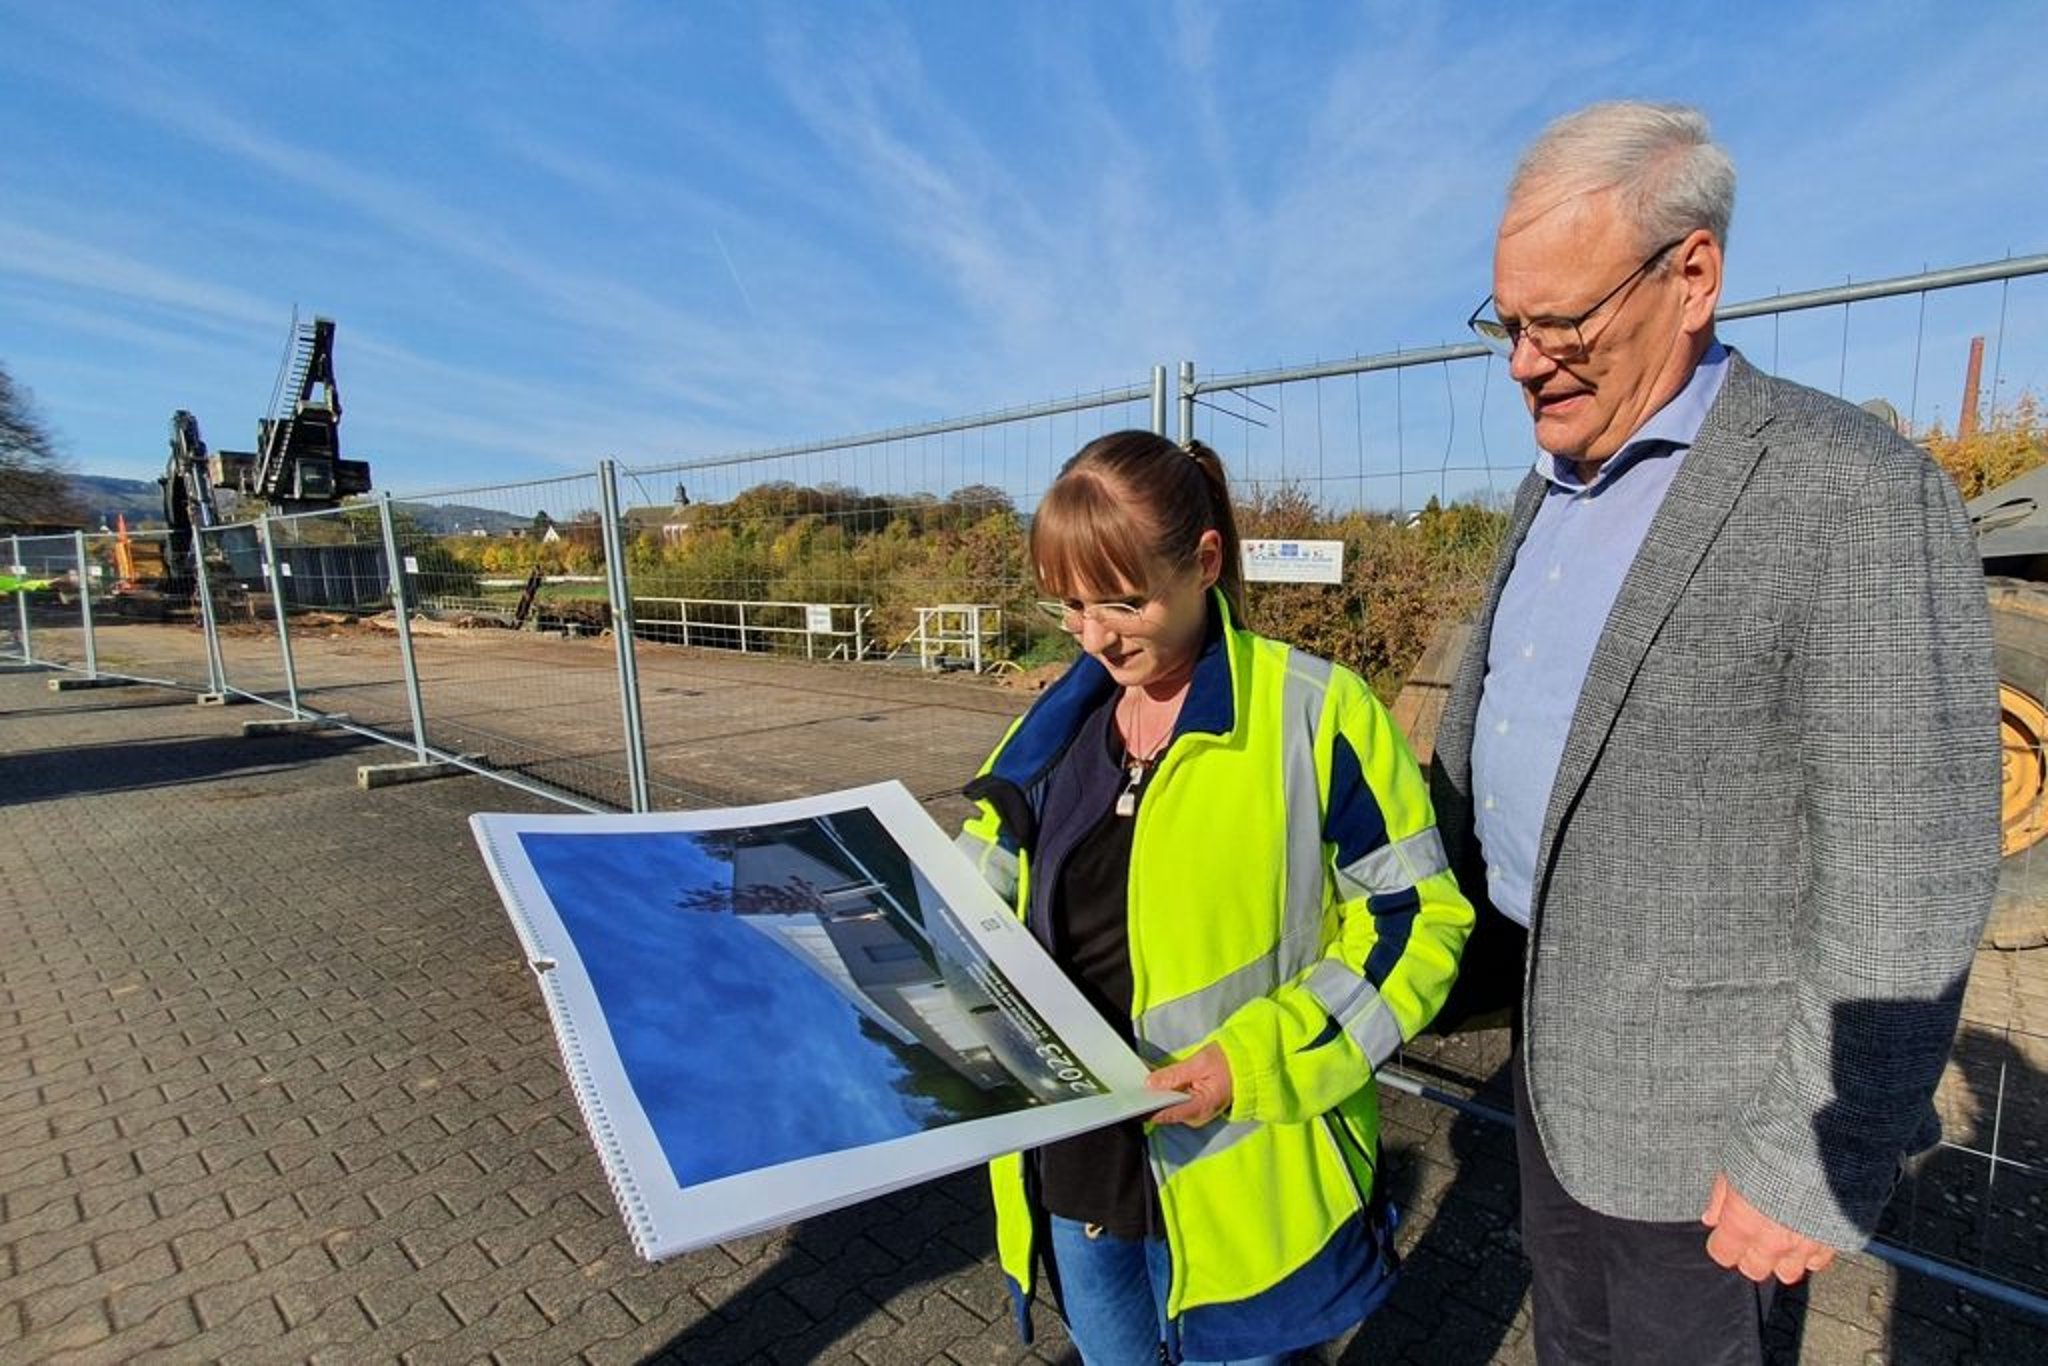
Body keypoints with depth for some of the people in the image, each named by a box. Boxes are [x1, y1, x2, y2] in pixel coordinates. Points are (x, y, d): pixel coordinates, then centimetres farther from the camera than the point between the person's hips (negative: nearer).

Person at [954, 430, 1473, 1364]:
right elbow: (978, 904, 10)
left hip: (1235, 1177, -4)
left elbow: (1416, 915, -11)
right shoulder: (1060, 723, 1)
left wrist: (1258, 1061, -19)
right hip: (1070, 1165, 5)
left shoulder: (1314, 711, -15)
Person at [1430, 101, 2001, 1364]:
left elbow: (1908, 872, -21)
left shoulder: (1854, 490, -20)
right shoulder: (1553, 486, 5)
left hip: (1690, 1084, -6)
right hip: (1548, 1019, 7)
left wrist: (1819, 1161, -17)